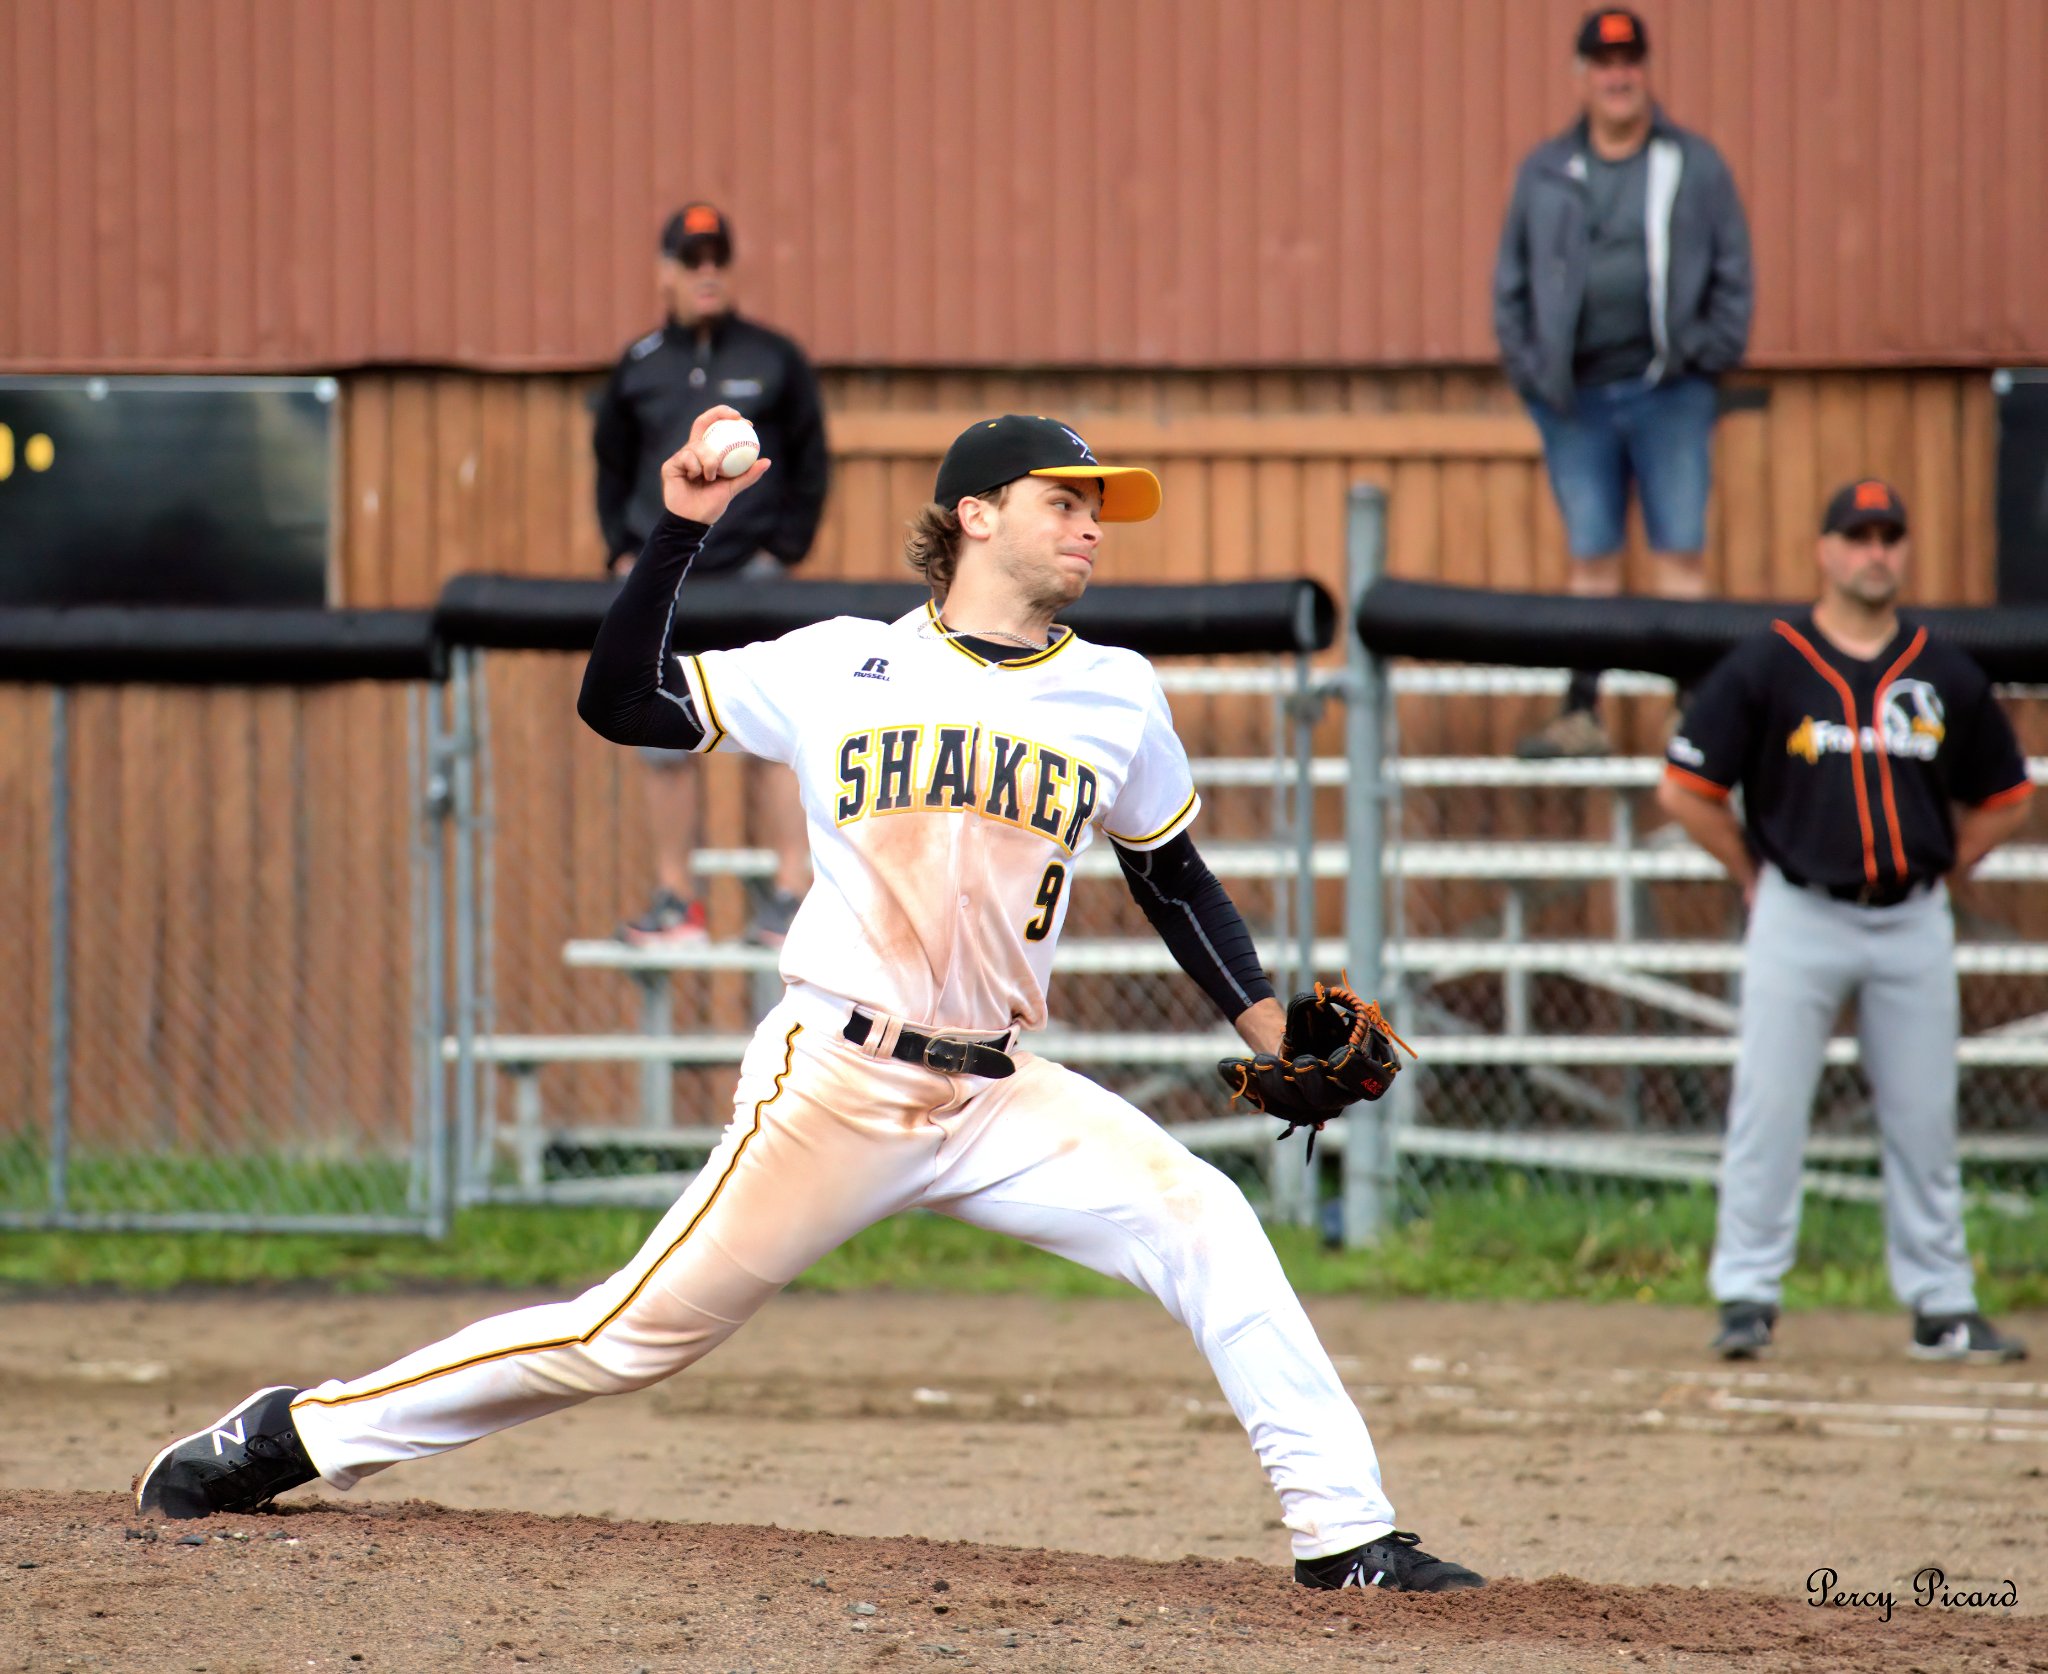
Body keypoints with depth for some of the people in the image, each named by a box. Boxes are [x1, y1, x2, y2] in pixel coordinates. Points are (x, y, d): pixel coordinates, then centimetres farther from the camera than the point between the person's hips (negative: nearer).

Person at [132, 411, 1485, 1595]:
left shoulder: (1119, 698, 9)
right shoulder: (842, 667, 2)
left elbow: (1173, 877, 22)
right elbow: (622, 703, 3)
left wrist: (1277, 1034, 14)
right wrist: (684, 529, -5)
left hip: (1003, 1100, 3)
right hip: (835, 1085, -3)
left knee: (1206, 1225, -17)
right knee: (639, 1333, -4)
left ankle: (1345, 1531, -12)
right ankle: (306, 1430, 9)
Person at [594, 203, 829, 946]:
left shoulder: (774, 360, 4)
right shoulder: (638, 369, 10)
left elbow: (809, 466, 7)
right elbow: (611, 467, 18)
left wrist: (782, 554, -2)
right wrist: (624, 555, 5)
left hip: (750, 578, -3)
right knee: (665, 745, 2)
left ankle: (791, 896, -5)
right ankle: (675, 900, 8)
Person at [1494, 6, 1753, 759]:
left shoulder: (1695, 167, 5)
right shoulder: (1544, 174, 11)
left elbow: (1733, 271, 7)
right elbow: (1512, 280, 15)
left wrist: (1710, 353, -3)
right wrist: (1527, 364, 4)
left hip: (1668, 392, -2)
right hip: (1576, 398, 2)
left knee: (1680, 556, -4)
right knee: (1590, 560, 6)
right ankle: (1582, 712, 10)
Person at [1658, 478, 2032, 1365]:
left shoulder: (1945, 675, 8)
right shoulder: (1765, 667, -1)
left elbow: (2004, 798, 18)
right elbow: (1686, 791, 1)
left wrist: (1938, 874, 10)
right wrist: (1758, 880, 2)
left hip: (1912, 924, 3)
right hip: (1799, 918, -3)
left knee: (1924, 1119, 6)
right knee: (1767, 1113, -5)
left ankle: (1942, 1307, 12)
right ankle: (1746, 1297, 1)